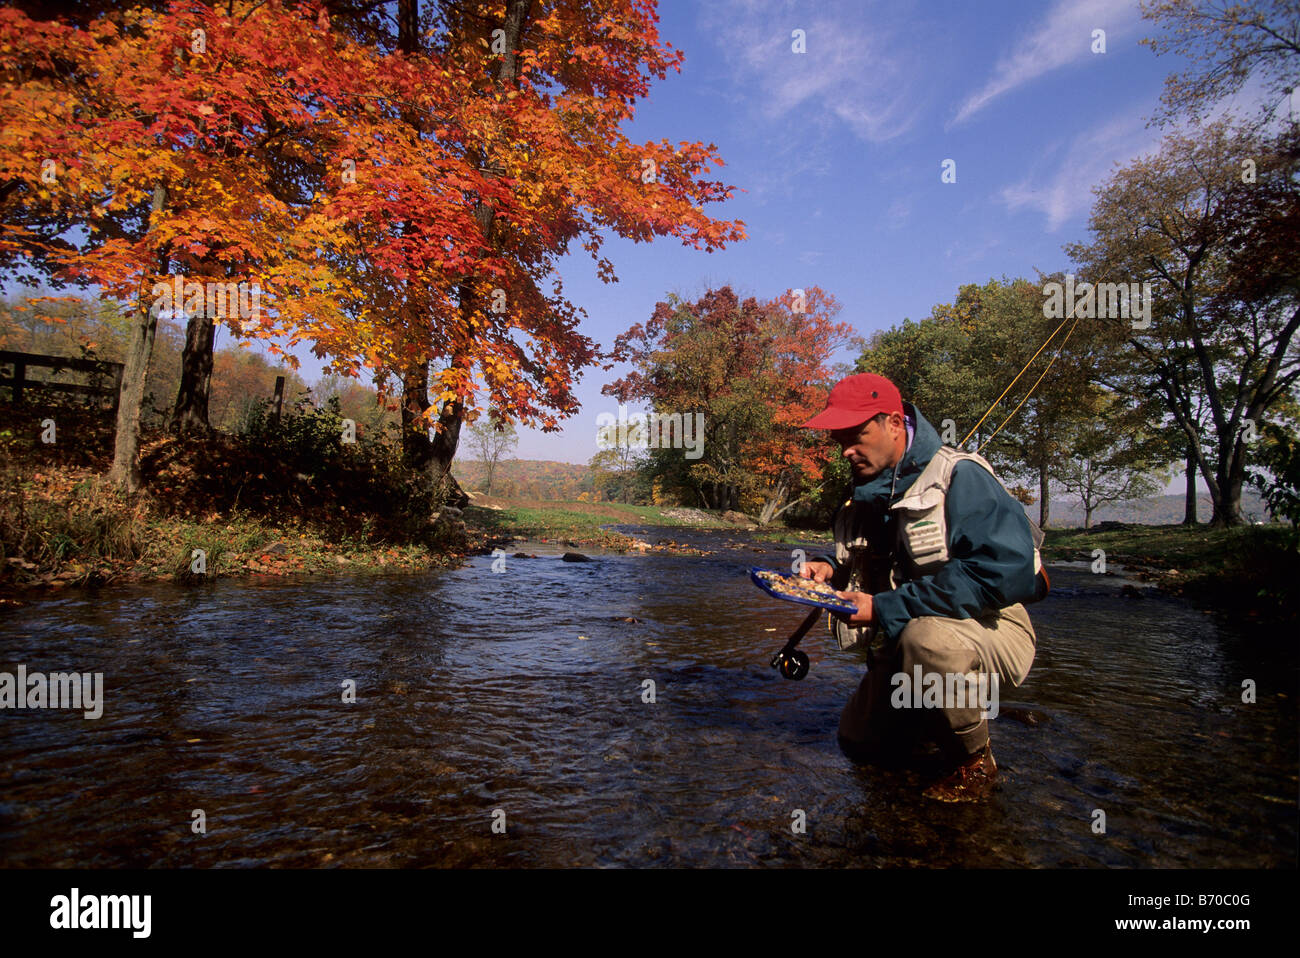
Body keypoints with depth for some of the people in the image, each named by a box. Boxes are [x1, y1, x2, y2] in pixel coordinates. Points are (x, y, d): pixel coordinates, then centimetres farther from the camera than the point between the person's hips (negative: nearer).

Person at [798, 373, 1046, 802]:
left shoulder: (960, 477, -21)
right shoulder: (865, 494, 4)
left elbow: (1004, 572, -34)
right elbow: (866, 563, 21)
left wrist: (886, 609, -31)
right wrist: (831, 568, -6)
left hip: (991, 632, -7)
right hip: (904, 641, 7)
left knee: (926, 637, -39)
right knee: (860, 742, 9)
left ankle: (974, 760, -12)